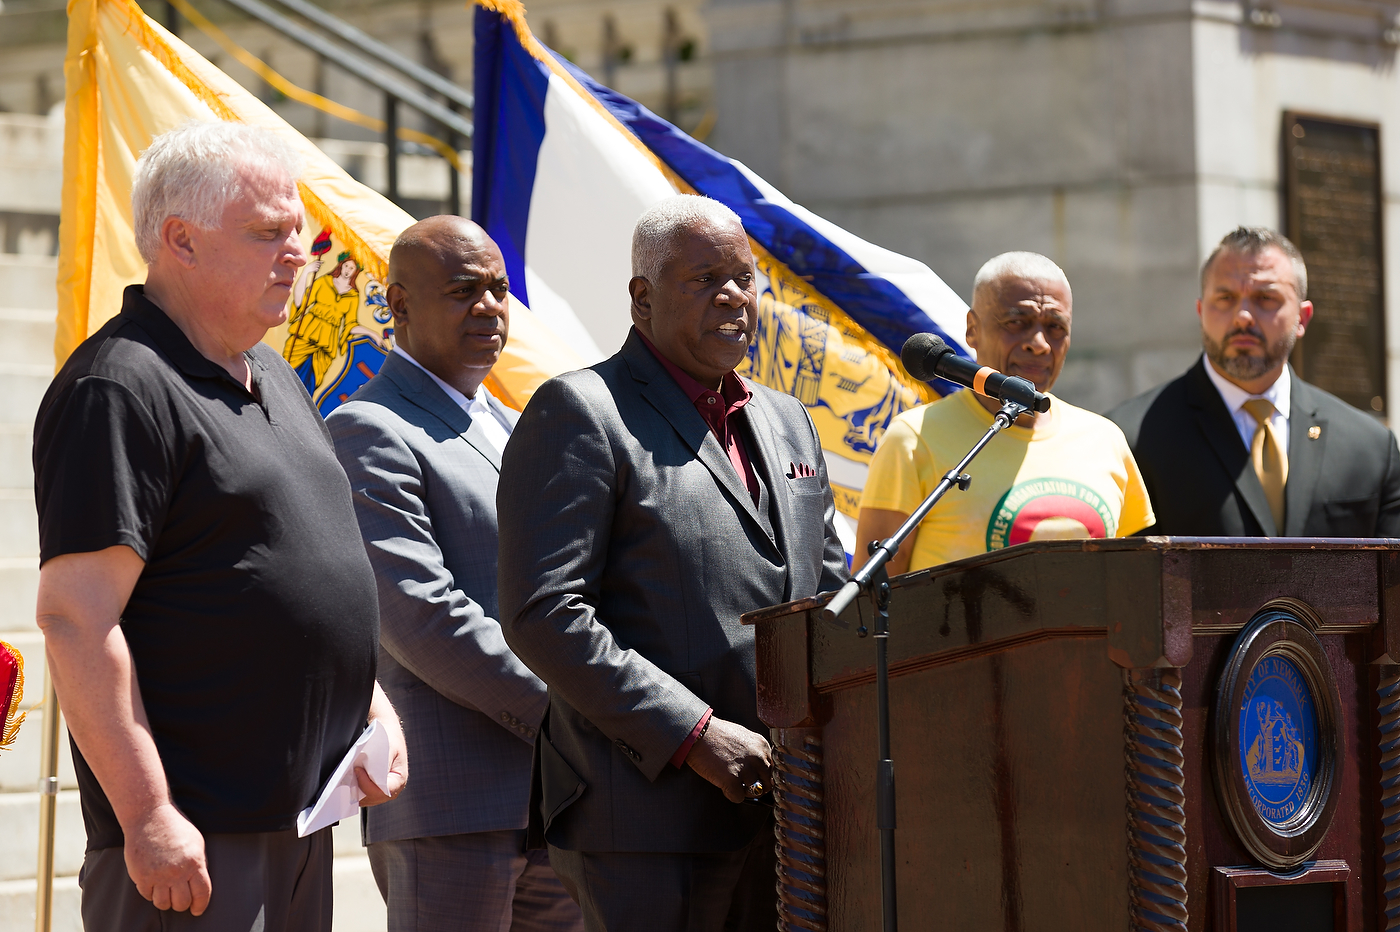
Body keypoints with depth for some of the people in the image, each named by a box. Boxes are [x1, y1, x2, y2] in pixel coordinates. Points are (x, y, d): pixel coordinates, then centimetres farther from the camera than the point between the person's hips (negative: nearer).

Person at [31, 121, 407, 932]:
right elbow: (75, 617, -19)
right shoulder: (120, 390, -13)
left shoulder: (277, 379, 17)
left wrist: (372, 705, 14)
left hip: (304, 818, 9)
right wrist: (147, 815, -22)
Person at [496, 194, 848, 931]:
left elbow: (830, 589, 25)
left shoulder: (786, 421, 20)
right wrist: (695, 736, -18)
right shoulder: (580, 414, -4)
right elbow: (543, 615, -13)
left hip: (781, 809, 7)